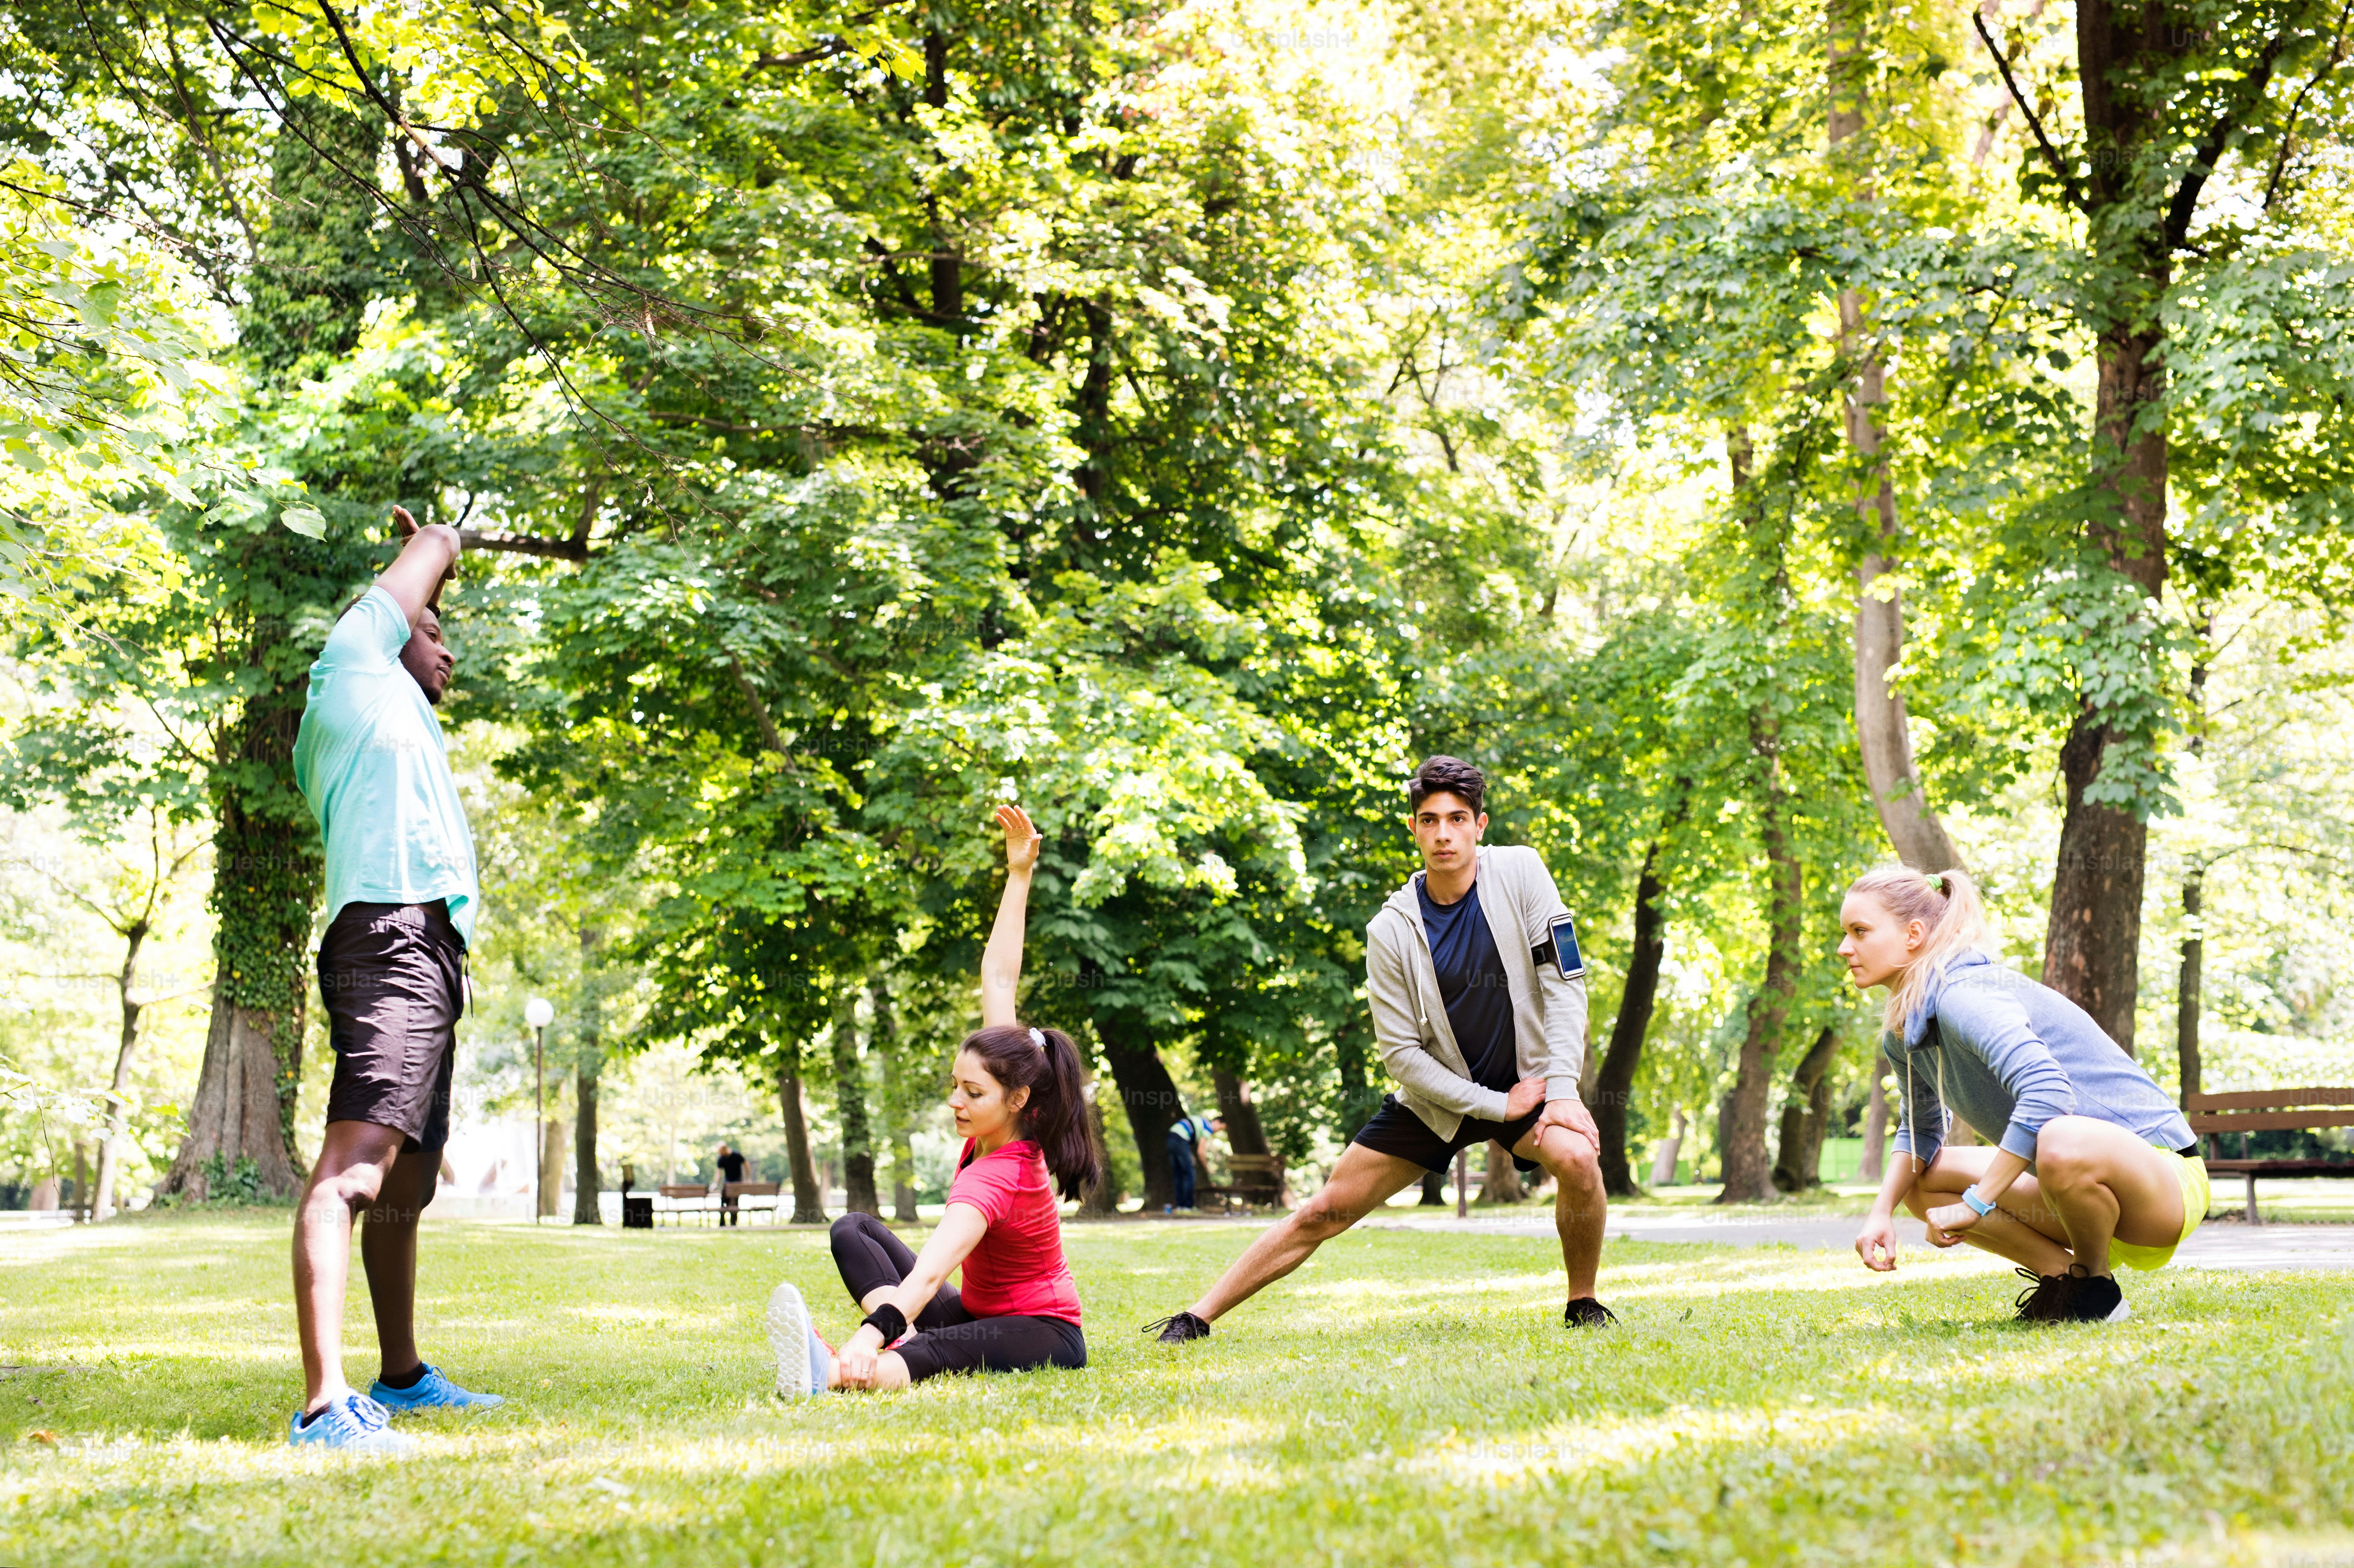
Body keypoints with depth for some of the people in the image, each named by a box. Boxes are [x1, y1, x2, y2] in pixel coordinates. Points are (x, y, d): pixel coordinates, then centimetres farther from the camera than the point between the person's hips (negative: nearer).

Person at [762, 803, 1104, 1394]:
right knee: (854, 1230, -2)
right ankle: (904, 1346, -31)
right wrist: (1018, 874, 2)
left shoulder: (995, 1179, -30)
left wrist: (869, 1339, -63)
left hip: (1043, 1336, -10)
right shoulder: (999, 1127, -7)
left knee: (938, 1352, -44)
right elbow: (998, 983, 0)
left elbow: (927, 1276, -49)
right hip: (979, 1313, 10)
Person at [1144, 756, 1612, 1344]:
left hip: (1526, 1080, 0)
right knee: (1324, 1212, -3)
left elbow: (1565, 983, -13)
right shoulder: (1391, 930, -15)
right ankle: (1199, 1316, 7)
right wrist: (1495, 1105, -16)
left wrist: (1563, 1092, -22)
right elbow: (1401, 1052, -11)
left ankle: (1583, 1306, -6)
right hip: (1435, 1095, 0)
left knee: (1577, 1158, -30)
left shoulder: (1519, 873, -15)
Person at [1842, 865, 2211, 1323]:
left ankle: (2098, 1285, -11)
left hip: (2162, 1170, -9)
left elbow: (2047, 1090, -37)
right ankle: (2065, 1272, 3)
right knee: (1923, 1180, 6)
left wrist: (1974, 1205, -31)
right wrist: (1883, 1212, 1)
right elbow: (1921, 1129, 20)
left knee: (2062, 1142, -39)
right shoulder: (1902, 1037, 6)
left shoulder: (1963, 995, -23)